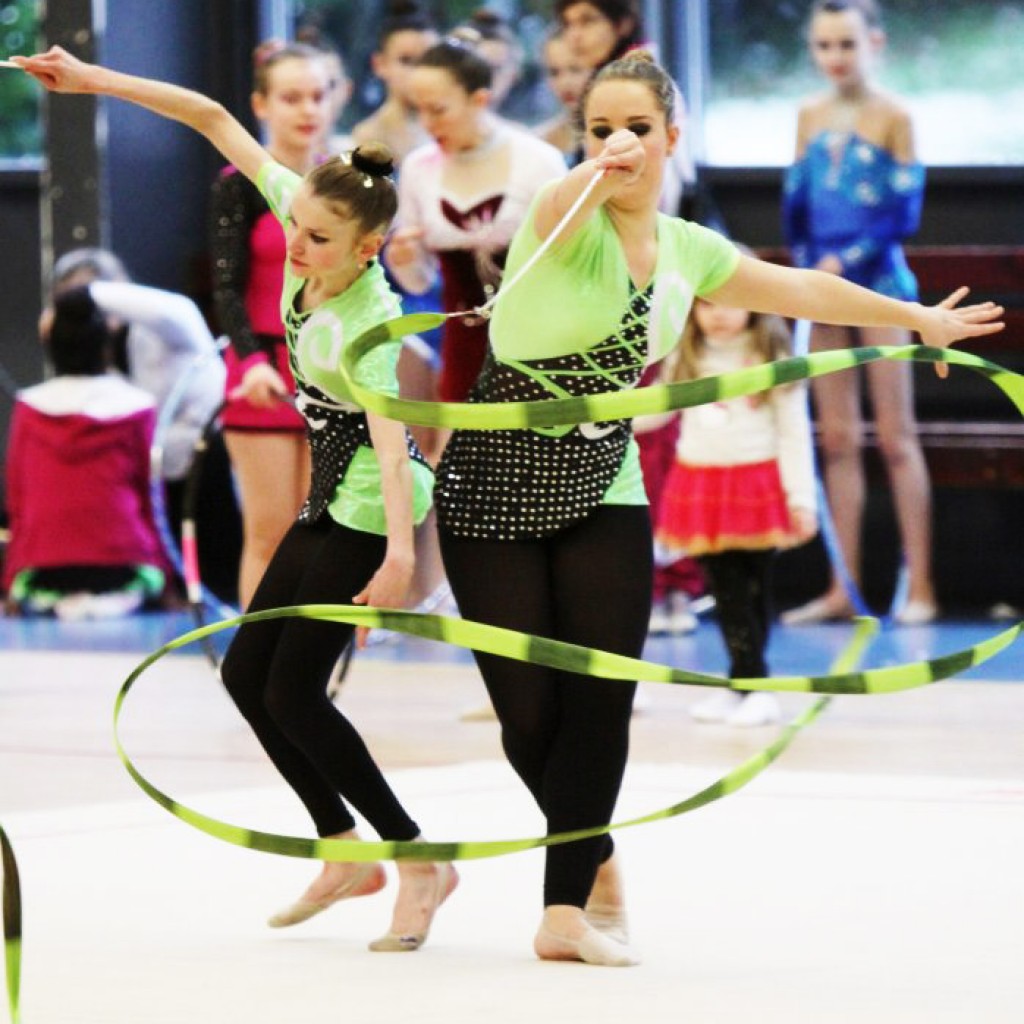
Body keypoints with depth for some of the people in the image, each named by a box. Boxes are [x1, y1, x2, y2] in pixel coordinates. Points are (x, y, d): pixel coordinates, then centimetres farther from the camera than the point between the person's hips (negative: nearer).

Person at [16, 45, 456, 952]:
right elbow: (215, 119, -4)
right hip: (331, 501, 9)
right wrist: (94, 80, -8)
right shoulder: (304, 209, -10)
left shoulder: (366, 322, -29)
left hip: (370, 505, -9)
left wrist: (400, 551, -56)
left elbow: (388, 433, -43)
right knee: (247, 673, 9)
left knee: (293, 690, -9)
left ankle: (419, 860, 0)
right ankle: (347, 853, 18)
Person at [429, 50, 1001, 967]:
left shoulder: (686, 250, 7)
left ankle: (569, 908, -6)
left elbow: (801, 289, 24)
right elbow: (561, 207, -39)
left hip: (602, 498, 4)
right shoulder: (567, 223, -12)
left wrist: (918, 318, 35)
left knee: (601, 702, -11)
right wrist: (595, 173, -62)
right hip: (493, 493, -4)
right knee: (529, 713, -3)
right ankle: (597, 860, 23)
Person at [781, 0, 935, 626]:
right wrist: (807, 269, -5)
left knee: (896, 437, -4)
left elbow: (904, 213, -9)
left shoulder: (892, 118, -5)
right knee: (837, 439, 6)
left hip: (878, 283, -5)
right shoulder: (811, 117, 10)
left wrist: (846, 262, -14)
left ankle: (920, 586, -2)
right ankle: (844, 590, 9)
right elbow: (796, 208, 10)